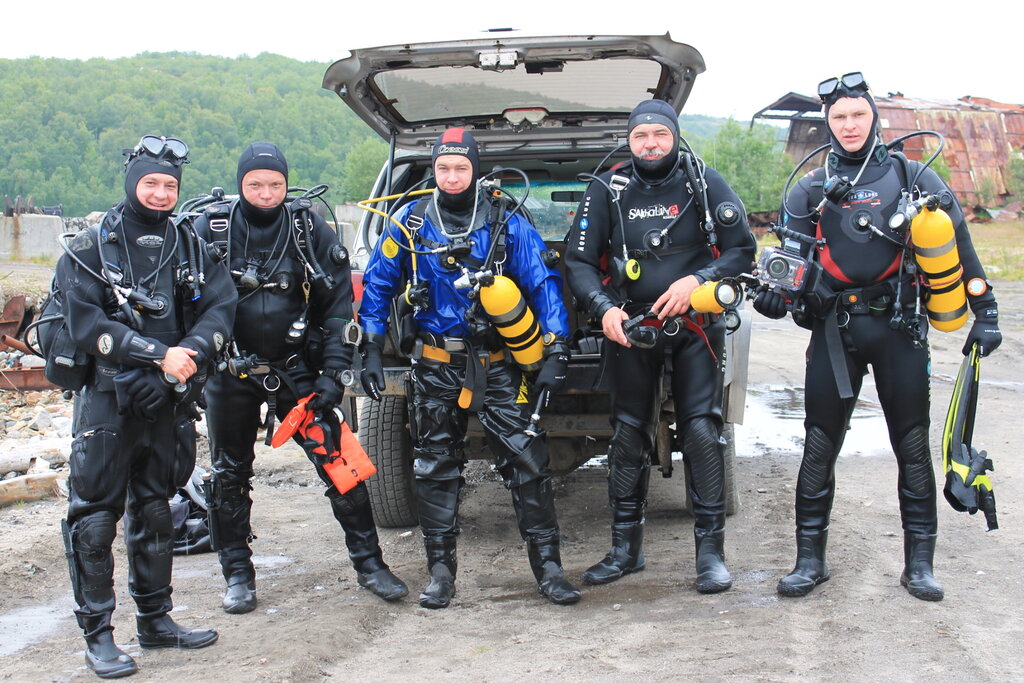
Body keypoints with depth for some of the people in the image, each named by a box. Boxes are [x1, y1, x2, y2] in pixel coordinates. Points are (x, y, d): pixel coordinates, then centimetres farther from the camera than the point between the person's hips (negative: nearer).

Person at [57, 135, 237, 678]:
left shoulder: (188, 246, 9)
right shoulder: (91, 247, -4)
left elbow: (220, 306, -1)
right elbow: (84, 323, -14)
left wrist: (190, 353, -20)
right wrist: (159, 355, -21)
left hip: (169, 403, 4)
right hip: (108, 399, -4)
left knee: (154, 510, 15)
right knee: (95, 517, -3)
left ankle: (155, 620, 26)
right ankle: (97, 635, 5)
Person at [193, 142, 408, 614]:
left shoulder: (311, 231, -3)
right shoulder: (211, 230, -3)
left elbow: (339, 306, 0)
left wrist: (334, 373, -6)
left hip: (296, 370, 0)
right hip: (232, 373, 1)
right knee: (229, 473, 9)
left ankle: (368, 563, 8)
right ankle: (238, 575, 23)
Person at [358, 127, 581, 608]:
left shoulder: (507, 224, 0)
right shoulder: (410, 223, 4)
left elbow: (542, 284, 0)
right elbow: (377, 285, 10)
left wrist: (555, 353, -8)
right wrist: (371, 349, 3)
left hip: (496, 366, -1)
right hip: (435, 368, 2)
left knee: (526, 463, -6)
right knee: (435, 469, 7)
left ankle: (548, 568, 3)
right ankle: (441, 572, 17)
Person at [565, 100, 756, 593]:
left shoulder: (704, 183, -2)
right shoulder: (607, 190, 1)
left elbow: (742, 250, -1)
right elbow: (578, 261, 0)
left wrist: (696, 281, -17)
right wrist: (604, 308, -17)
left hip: (694, 325, -2)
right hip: (630, 326, 2)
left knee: (702, 430, -7)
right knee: (628, 433, 6)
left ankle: (711, 548, 1)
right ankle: (626, 547, 17)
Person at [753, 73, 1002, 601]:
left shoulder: (914, 178, 7)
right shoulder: (810, 189, 10)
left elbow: (958, 248, 8)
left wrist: (985, 314, 4)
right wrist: (777, 293, -15)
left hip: (899, 327, -1)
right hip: (834, 329, 1)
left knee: (913, 445, 3)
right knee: (819, 446, 1)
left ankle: (919, 563, 12)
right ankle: (810, 560, 11)